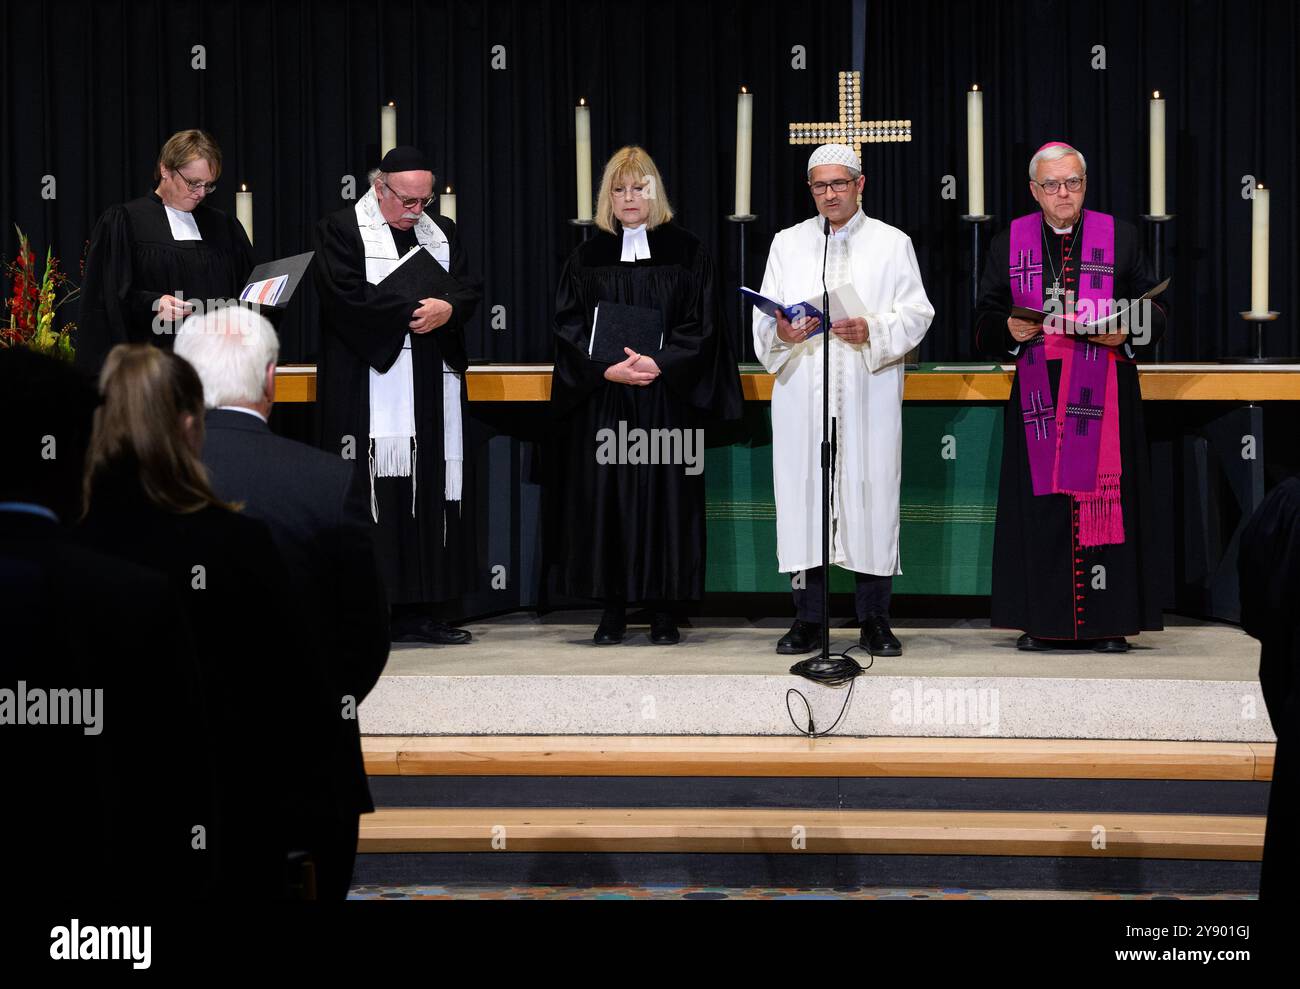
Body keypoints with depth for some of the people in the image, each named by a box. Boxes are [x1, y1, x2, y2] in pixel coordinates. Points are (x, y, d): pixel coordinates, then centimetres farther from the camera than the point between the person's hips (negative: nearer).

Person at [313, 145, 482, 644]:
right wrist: (416, 308, -13)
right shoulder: (340, 230, 1)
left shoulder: (441, 233, 18)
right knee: (375, 497, -9)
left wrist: (447, 308, -14)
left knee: (433, 494, 2)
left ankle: (423, 611, 4)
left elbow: (468, 289, 9)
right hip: (368, 392, -5)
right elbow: (347, 295, -12)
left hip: (433, 393, 6)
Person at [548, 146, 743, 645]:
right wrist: (607, 368, -13)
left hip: (668, 398, -1)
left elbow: (702, 325, -1)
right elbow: (569, 328, 3)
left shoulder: (686, 252, 4)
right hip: (603, 405, 1)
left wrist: (660, 363, -16)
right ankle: (613, 609, 6)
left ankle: (665, 612, 4)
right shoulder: (587, 258, 8)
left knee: (666, 499, -2)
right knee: (607, 497, -1)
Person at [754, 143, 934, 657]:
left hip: (869, 398, -2)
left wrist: (872, 332, -17)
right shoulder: (787, 244, 15)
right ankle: (807, 620, 4)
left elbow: (916, 314, 1)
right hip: (802, 396, 2)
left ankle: (875, 620, 4)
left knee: (871, 497, -3)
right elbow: (763, 320, 10)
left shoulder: (892, 244, 8)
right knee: (803, 497, -1)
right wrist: (781, 332, -13)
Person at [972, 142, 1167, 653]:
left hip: (1103, 397, -1)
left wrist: (1124, 333, -13)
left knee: (1103, 501, -4)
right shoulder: (1010, 242, 11)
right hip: (1038, 395, 1)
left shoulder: (1120, 237, 7)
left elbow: (1153, 314, 6)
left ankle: (1107, 623, 0)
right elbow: (984, 319, 11)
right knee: (1040, 504, -2)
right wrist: (1010, 330, -10)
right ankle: (1043, 624, 2)